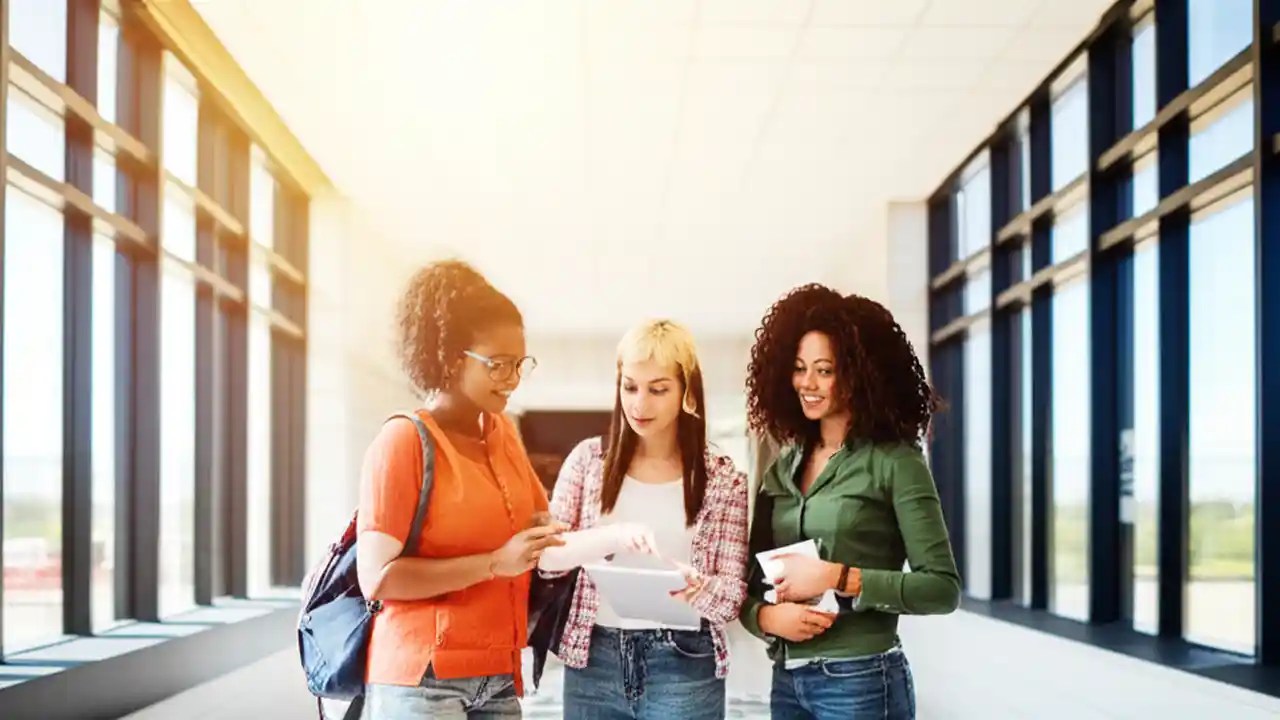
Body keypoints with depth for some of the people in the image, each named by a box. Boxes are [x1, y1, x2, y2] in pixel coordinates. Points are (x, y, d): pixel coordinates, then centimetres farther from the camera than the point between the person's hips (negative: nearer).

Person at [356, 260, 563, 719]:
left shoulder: (505, 435, 8)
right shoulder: (404, 440, -11)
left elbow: (539, 524, 22)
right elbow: (377, 577, -16)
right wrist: (495, 563, -20)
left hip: (498, 680, 6)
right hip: (421, 680, -6)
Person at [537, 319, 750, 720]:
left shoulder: (723, 480, -2)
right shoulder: (589, 458, 3)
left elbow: (732, 599, -3)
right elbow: (544, 553, -6)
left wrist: (695, 589, -26)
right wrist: (614, 536, -23)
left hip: (684, 666, -2)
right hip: (594, 659, 2)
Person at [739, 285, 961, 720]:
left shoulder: (894, 463, -8)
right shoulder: (783, 469, 8)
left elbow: (943, 588, -13)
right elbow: (751, 583, 10)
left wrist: (837, 578, -20)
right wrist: (767, 616, -10)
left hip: (861, 681, -5)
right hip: (786, 681, 5)